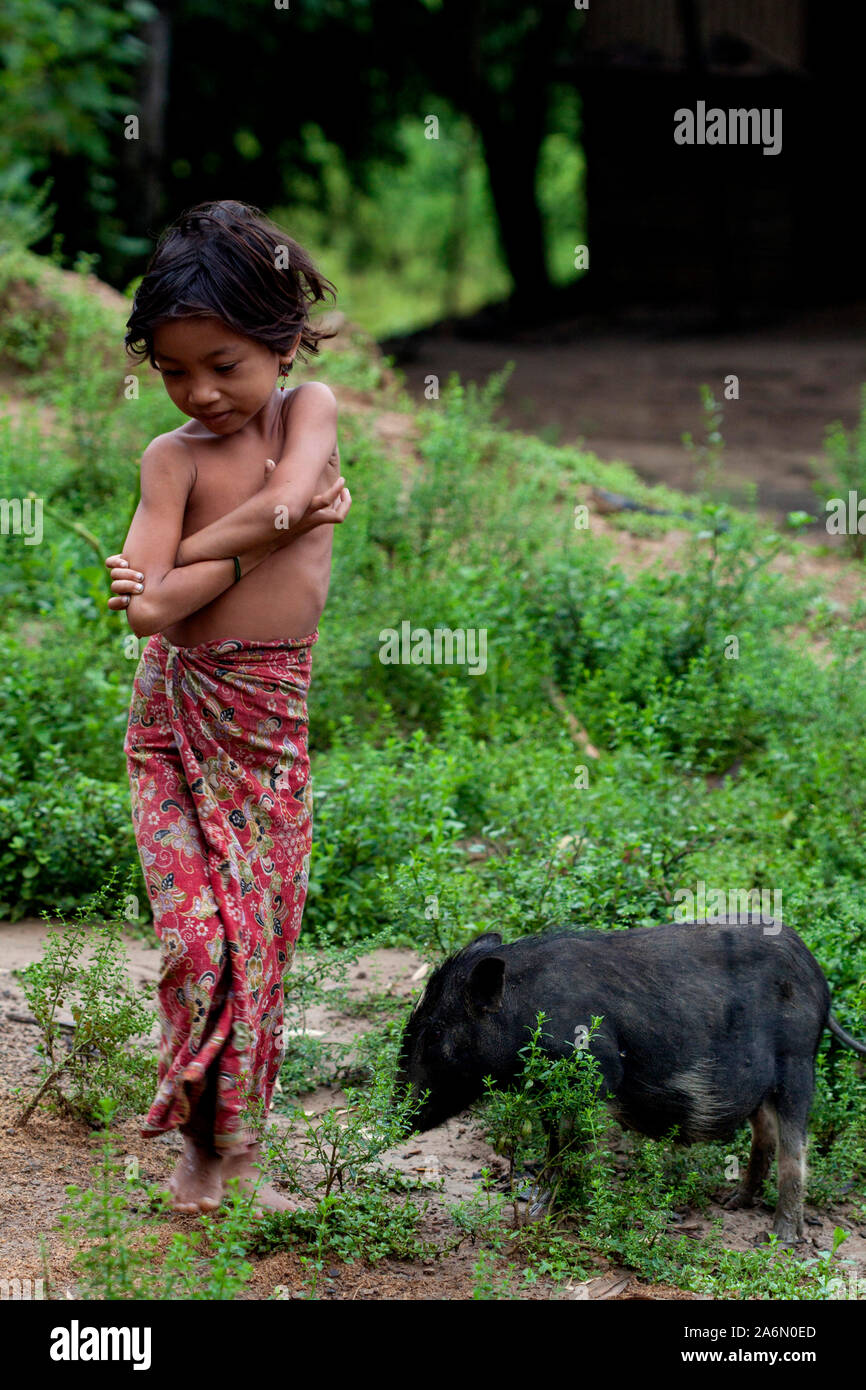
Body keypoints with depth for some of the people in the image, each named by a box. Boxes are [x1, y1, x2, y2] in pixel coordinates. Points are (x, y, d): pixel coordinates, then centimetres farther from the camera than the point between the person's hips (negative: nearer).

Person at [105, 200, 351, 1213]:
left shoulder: (312, 408, -1)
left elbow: (279, 497, -23)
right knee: (199, 936, -9)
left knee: (263, 936, 7)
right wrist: (283, 525, -17)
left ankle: (240, 1147, 22)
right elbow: (147, 608, -21)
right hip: (179, 713, -2)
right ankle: (196, 1141, 11)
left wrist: (180, 563, -16)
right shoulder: (173, 456, -9)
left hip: (274, 714, 2)